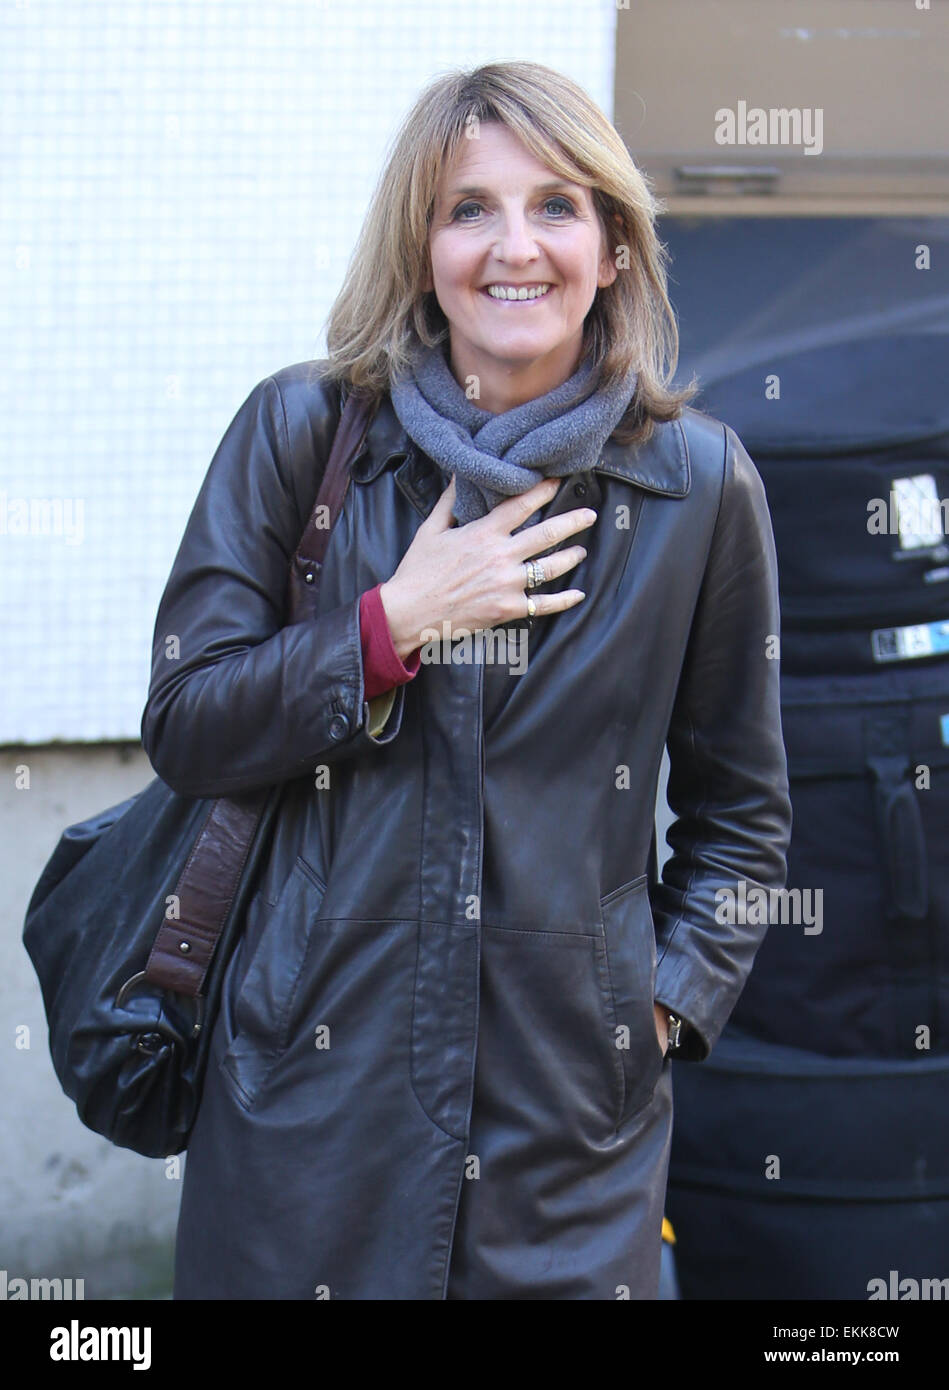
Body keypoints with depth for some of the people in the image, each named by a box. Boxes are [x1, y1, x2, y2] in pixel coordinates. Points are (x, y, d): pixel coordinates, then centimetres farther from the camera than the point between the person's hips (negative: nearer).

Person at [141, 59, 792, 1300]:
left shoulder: (699, 485, 1)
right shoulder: (304, 433, 0)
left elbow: (741, 811, 11)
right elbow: (183, 726, -1)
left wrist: (672, 996, 0)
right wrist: (392, 627, -12)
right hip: (314, 1089, 0)